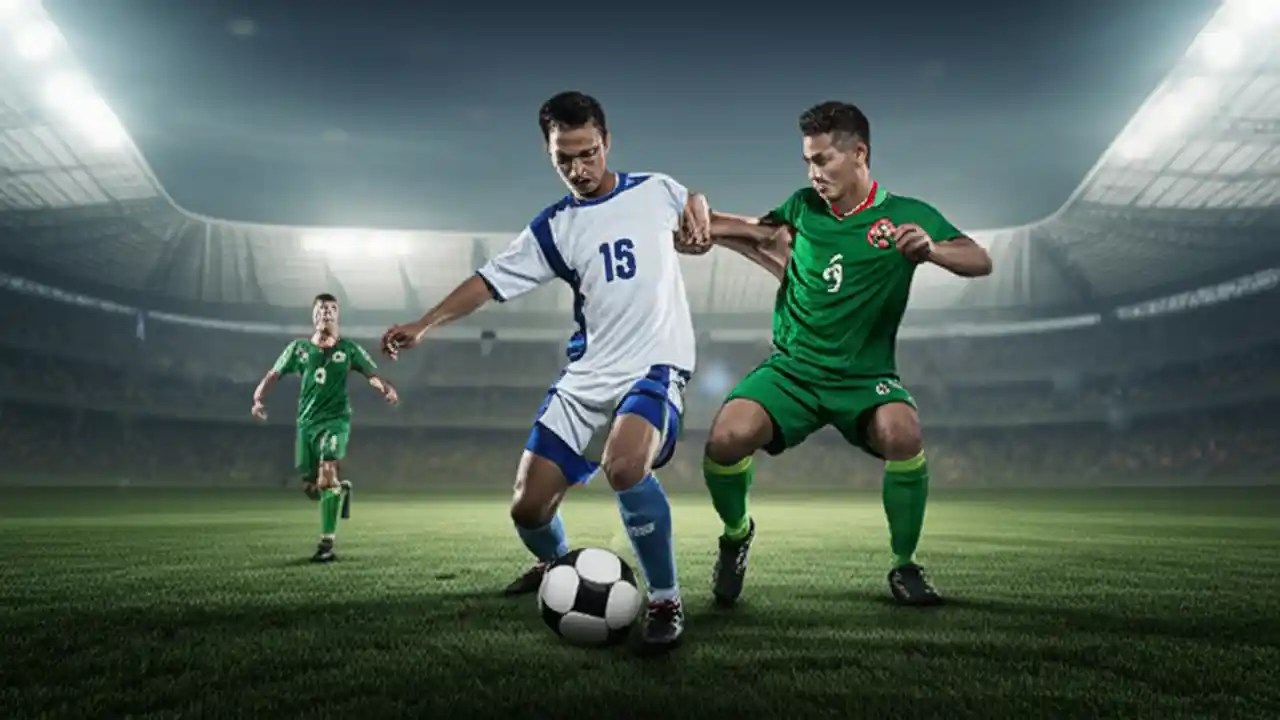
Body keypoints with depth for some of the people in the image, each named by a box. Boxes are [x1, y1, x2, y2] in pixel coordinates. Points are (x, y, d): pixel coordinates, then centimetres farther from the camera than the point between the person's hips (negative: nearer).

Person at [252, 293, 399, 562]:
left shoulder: (349, 349, 3)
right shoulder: (299, 348, 7)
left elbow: (373, 375, 0)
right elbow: (274, 375, 6)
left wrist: (388, 390, -21)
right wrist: (258, 399, -12)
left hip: (336, 420, -3)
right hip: (307, 422, 3)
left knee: (327, 475, -23)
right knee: (311, 487, 5)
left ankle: (327, 542, -17)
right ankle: (341, 489, 41)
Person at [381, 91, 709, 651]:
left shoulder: (656, 190, 3)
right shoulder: (552, 229, 6)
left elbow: (693, 208, 25)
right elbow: (489, 280, 3)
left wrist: (696, 217, 0)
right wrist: (423, 324, -10)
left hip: (657, 364, -3)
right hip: (586, 373, 4)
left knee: (624, 467, -35)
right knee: (527, 506, 1)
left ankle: (666, 601, -13)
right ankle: (557, 567, 37)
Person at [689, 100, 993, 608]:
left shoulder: (906, 216, -2)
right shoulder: (803, 206, 6)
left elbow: (980, 261, -11)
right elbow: (757, 229, 25)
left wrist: (931, 250, -32)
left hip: (865, 376, -2)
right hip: (791, 368, 2)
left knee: (902, 433, -33)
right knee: (726, 438, -24)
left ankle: (904, 566, -6)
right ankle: (737, 535, 10)